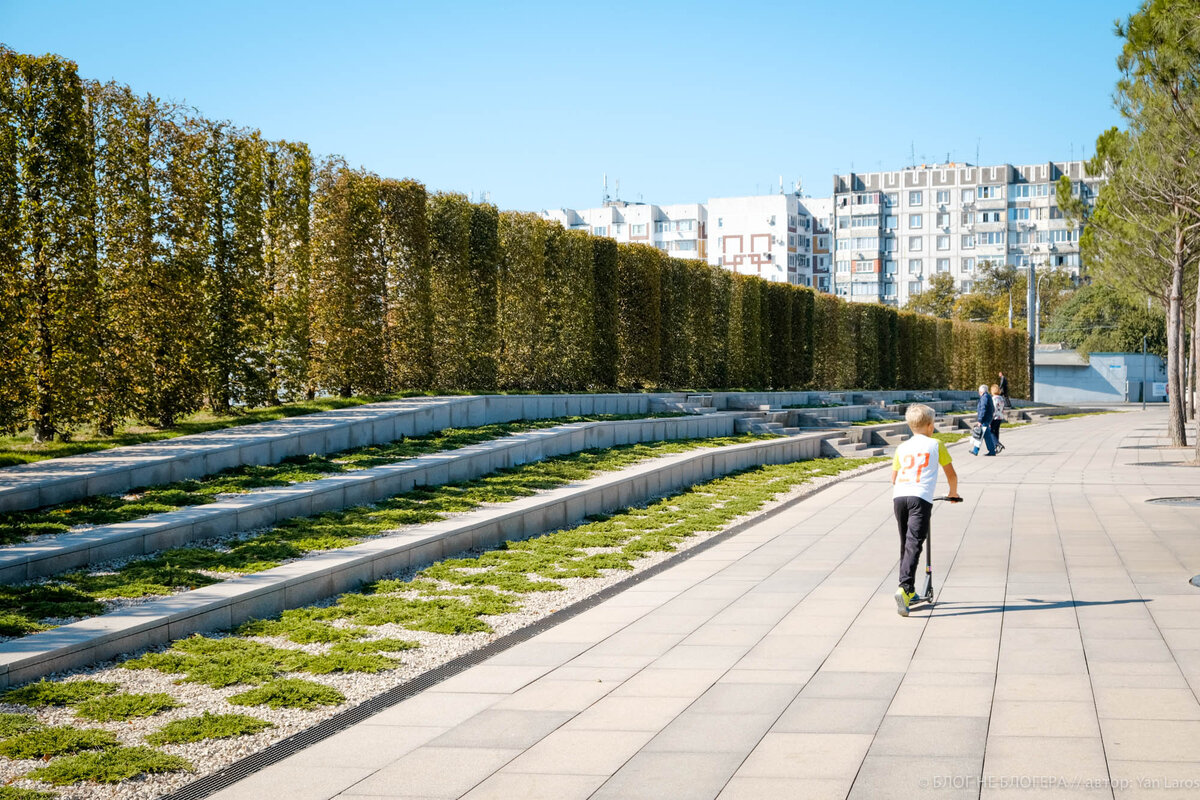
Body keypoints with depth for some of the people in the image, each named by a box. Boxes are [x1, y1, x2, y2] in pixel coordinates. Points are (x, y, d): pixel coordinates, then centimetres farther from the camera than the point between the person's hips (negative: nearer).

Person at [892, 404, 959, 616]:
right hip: (921, 498, -4)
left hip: (899, 496, 4)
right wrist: (953, 493, 36)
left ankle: (909, 592, 24)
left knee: (905, 544, 16)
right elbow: (951, 474, 17)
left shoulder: (902, 447, 20)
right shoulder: (936, 445, 11)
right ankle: (904, 588, -29)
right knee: (914, 545, -12)